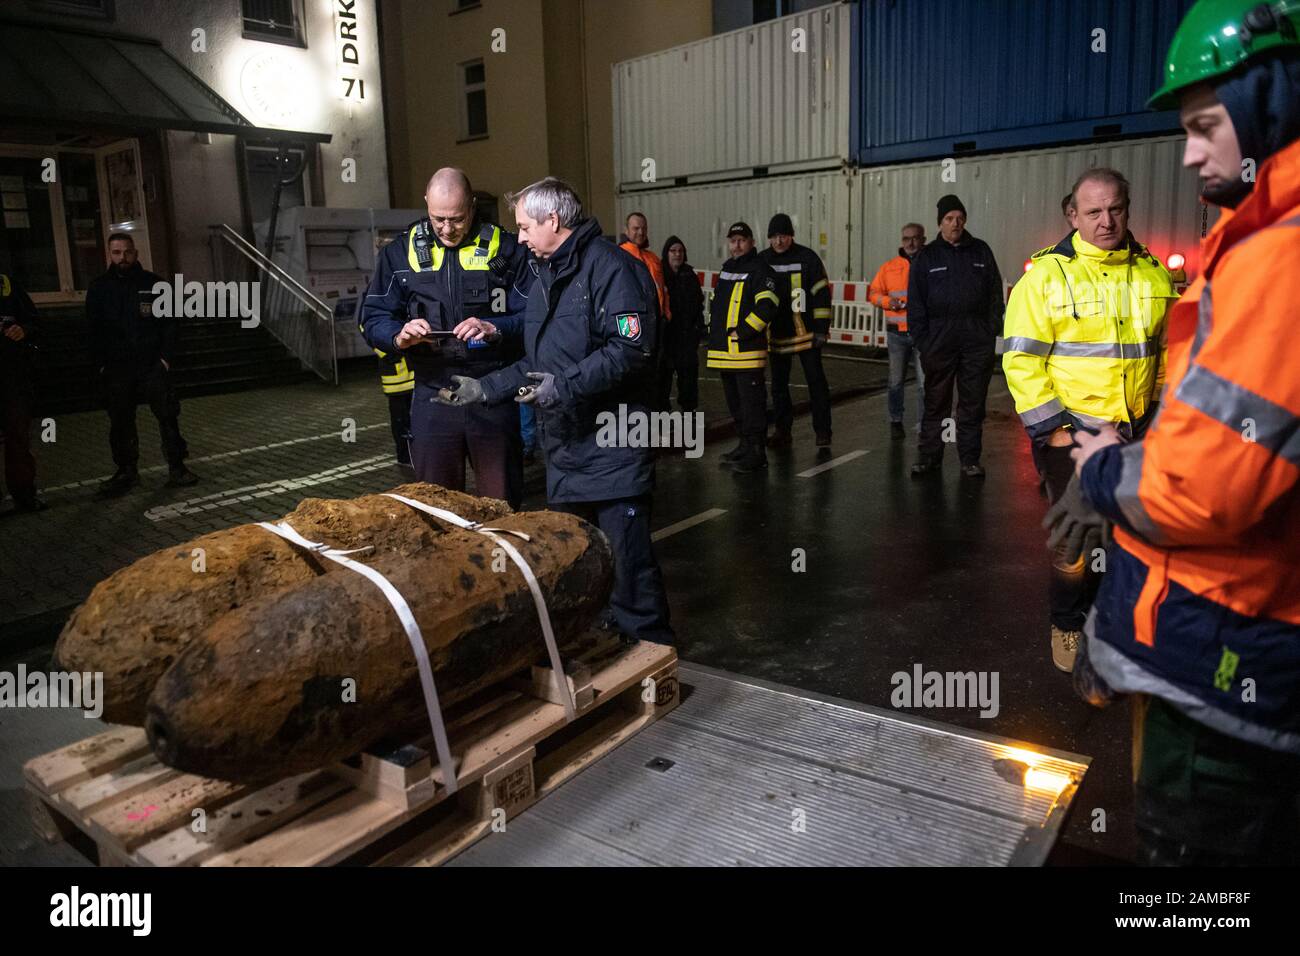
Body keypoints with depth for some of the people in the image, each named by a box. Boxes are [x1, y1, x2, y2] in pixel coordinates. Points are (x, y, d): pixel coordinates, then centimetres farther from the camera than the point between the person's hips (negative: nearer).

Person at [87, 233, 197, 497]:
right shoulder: (99, 288, 8)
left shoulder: (153, 283, 4)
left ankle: (176, 468, 4)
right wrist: (101, 364, -1)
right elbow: (94, 330, 8)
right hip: (116, 369, 2)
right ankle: (127, 471, 17)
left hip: (153, 366, -1)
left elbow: (169, 324, 3)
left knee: (168, 416, -3)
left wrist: (166, 358, -6)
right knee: (121, 423, 6)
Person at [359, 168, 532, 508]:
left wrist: (494, 329, -23)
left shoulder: (505, 249, 0)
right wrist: (399, 336, -15)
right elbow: (372, 319, 6)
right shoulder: (400, 253, 7)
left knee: (502, 508, 8)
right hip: (432, 399, 2)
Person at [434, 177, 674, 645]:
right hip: (565, 444, 10)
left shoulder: (610, 266, -11)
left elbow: (631, 348, -22)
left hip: (612, 448, -9)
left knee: (627, 555, -5)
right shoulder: (547, 275, 21)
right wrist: (485, 388, 15)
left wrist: (566, 385, -24)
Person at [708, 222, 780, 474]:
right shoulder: (726, 269, 19)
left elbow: (767, 306, -19)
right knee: (735, 403, 16)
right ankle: (745, 445, 28)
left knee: (752, 403, -7)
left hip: (747, 351, -9)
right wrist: (714, 331, 17)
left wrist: (742, 331, -19)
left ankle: (756, 454, -3)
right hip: (723, 352, 9)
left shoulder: (759, 269, -7)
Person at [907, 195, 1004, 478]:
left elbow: (995, 292, 10)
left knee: (973, 403, 5)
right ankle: (929, 456, 11)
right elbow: (916, 302, 3)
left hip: (978, 340, 1)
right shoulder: (926, 257, 6)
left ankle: (970, 459, 12)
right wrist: (922, 340, -5)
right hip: (940, 338, -1)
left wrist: (993, 328, 0)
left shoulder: (981, 251, 10)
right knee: (936, 402, 4)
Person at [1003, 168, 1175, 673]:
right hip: (1074, 432, -5)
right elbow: (1021, 357, -12)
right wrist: (1050, 427, -15)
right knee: (1076, 541, 1)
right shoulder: (1047, 274, -9)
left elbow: (1169, 348, 15)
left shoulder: (1153, 274, 7)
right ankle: (1068, 625, 23)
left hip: (1139, 432, 5)